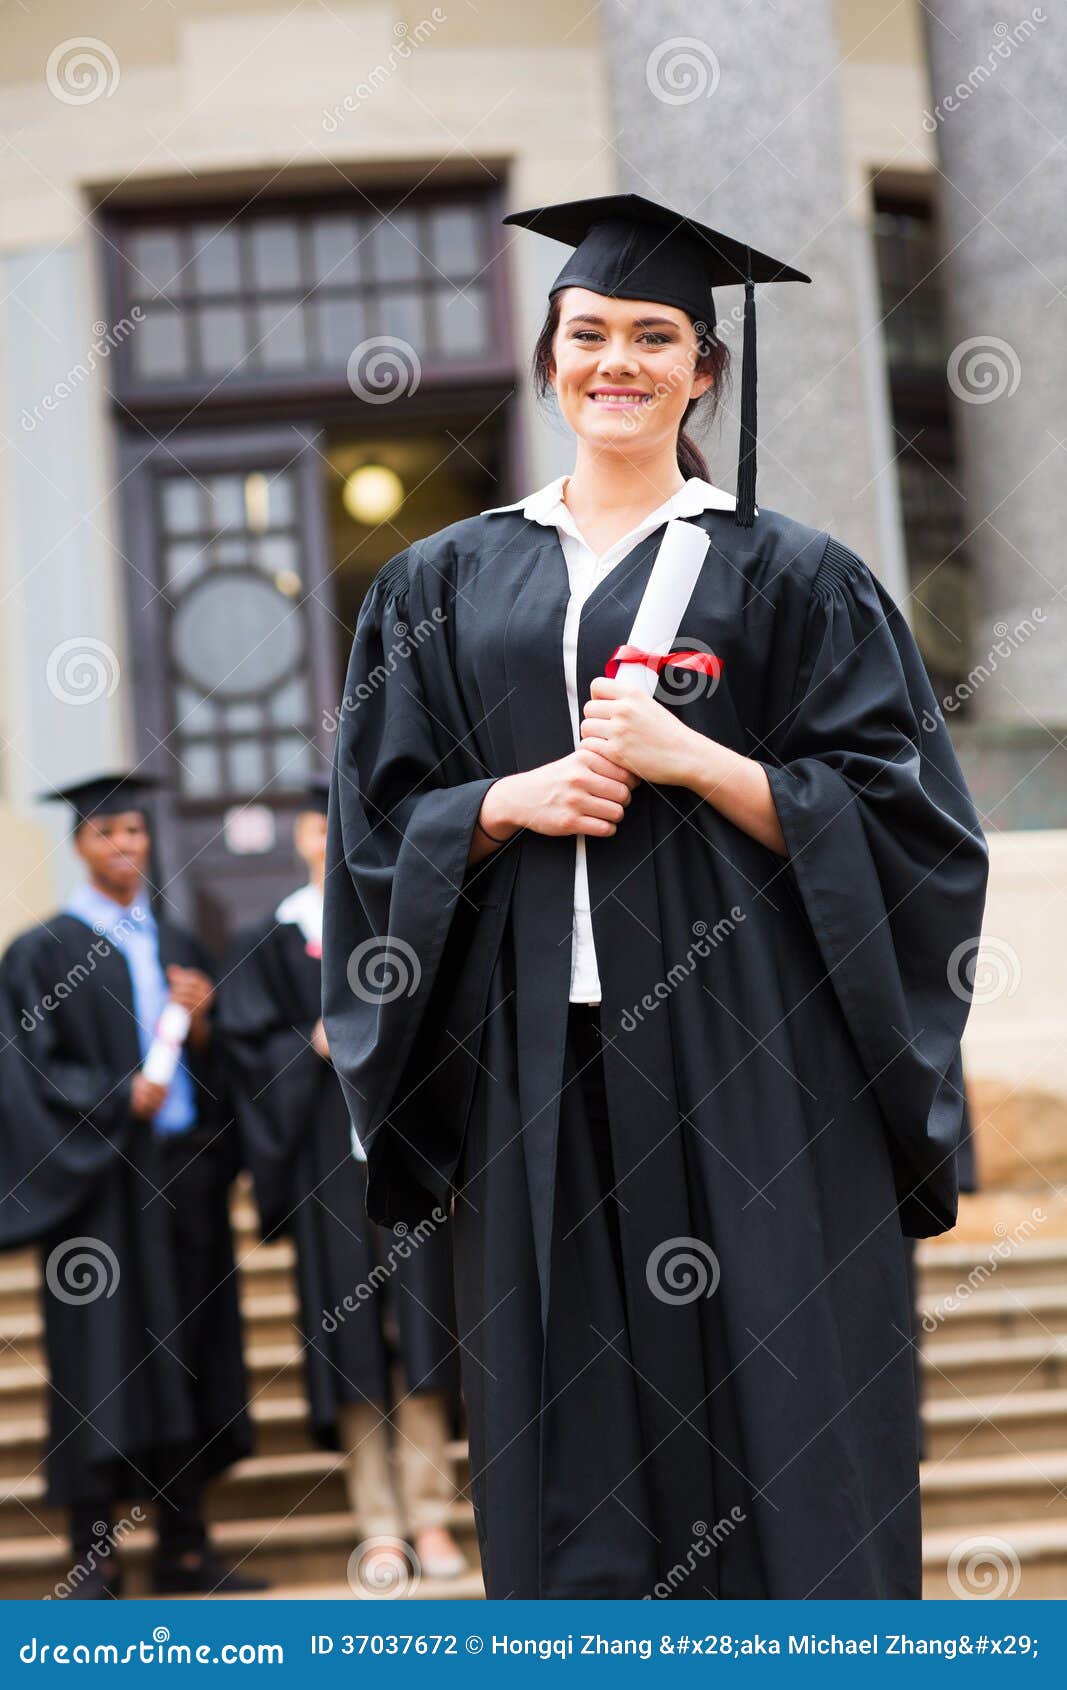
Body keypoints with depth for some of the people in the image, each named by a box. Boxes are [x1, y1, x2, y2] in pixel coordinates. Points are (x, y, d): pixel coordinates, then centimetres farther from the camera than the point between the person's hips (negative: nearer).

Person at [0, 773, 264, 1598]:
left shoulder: (179, 946, 16)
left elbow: (215, 1075, 14)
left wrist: (199, 1027, -5)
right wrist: (122, 1101, -17)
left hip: (183, 1176, 5)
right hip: (100, 1182, -5)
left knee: (187, 1357, 5)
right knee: (103, 1368, -6)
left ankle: (185, 1546, 12)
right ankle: (94, 1558, -1)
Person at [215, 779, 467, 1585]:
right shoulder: (270, 944, 9)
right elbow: (251, 1051, 2)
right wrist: (316, 1045, -15)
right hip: (328, 1156, -1)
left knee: (419, 1326, -3)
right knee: (352, 1332, -1)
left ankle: (430, 1516, 3)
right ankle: (380, 1525, 4)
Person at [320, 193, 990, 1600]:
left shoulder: (793, 577, 5)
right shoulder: (445, 585, 13)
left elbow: (897, 818, -1)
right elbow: (380, 823, 11)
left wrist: (691, 758, -13)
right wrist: (512, 802, -8)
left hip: (750, 1054, -2)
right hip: (534, 1056, 2)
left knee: (774, 1413, -3)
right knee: (568, 1436, 3)